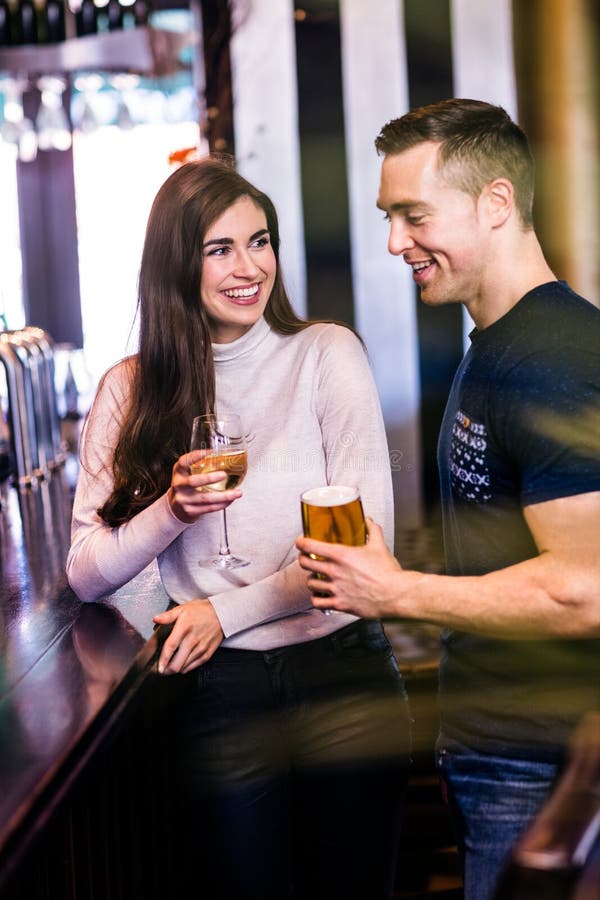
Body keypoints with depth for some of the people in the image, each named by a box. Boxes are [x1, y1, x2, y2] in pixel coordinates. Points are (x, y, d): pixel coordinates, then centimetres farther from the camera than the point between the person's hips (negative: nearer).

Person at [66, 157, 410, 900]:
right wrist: (172, 510, -18)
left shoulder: (327, 355, -4)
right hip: (220, 691, 1)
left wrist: (229, 609, -10)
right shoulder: (130, 389, 1)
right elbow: (87, 576, 0)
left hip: (342, 675, -1)